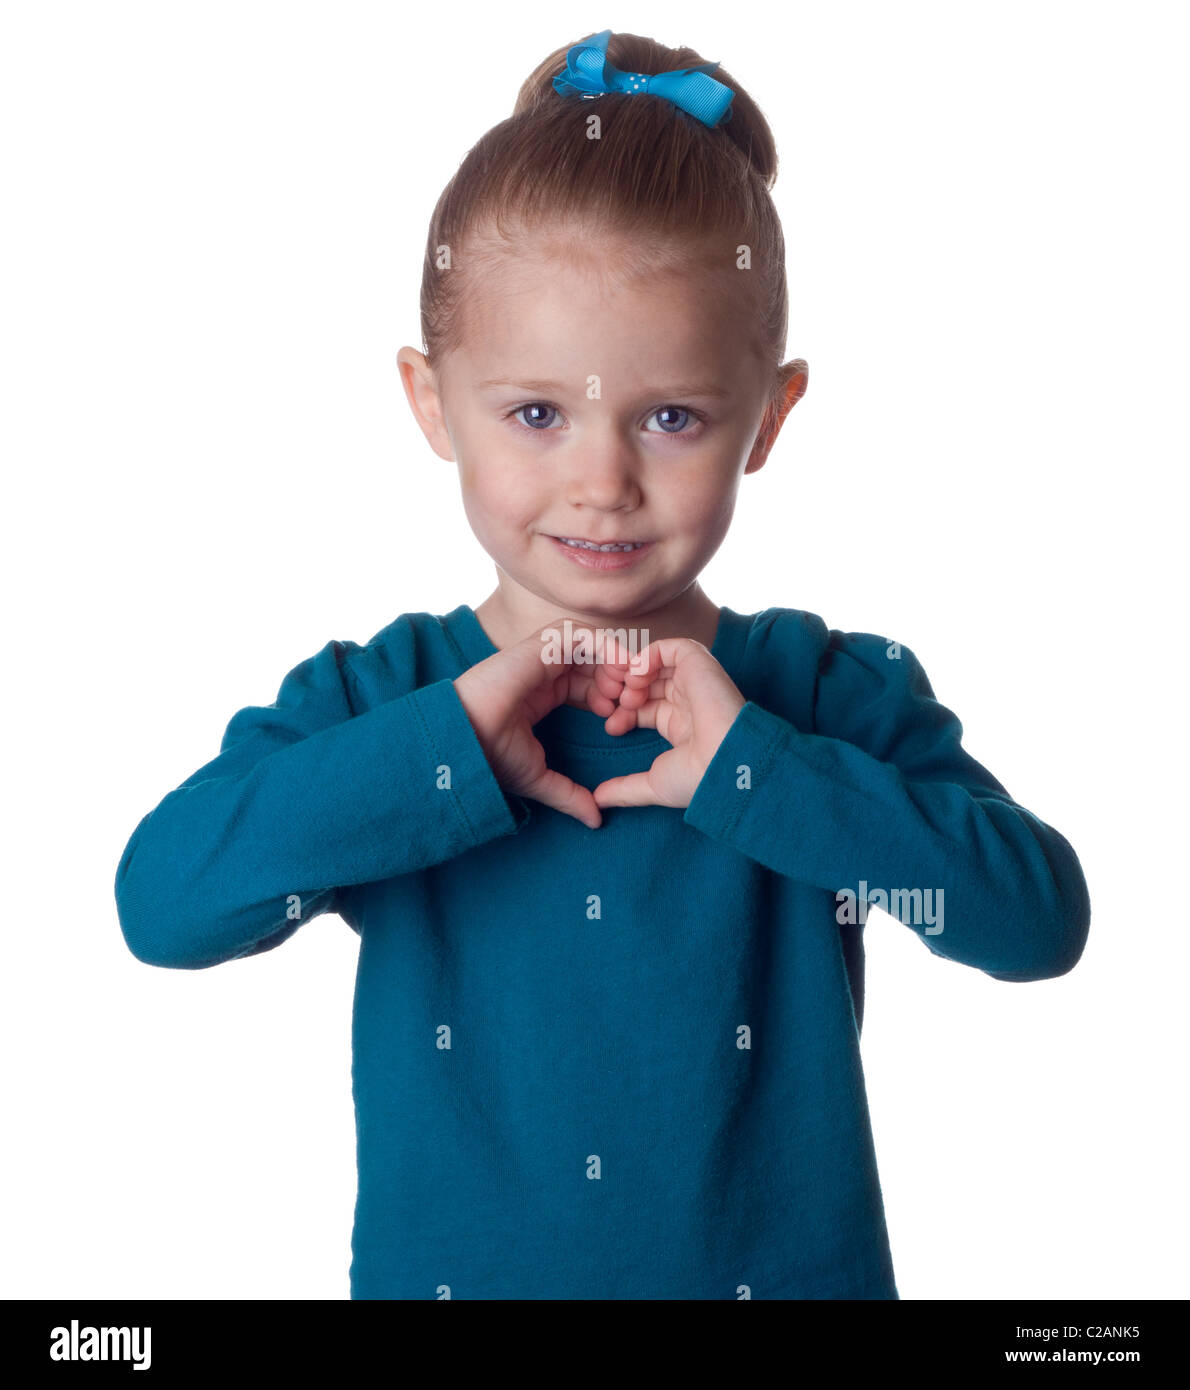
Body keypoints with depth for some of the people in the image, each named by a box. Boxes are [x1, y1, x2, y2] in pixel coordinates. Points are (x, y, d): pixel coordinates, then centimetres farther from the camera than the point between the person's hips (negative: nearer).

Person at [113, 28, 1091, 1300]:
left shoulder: (834, 698, -9)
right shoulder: (370, 701, -9)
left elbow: (1040, 918, -19)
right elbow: (162, 901, -22)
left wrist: (751, 767, -26)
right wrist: (447, 746, -28)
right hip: (443, 1266, 0)